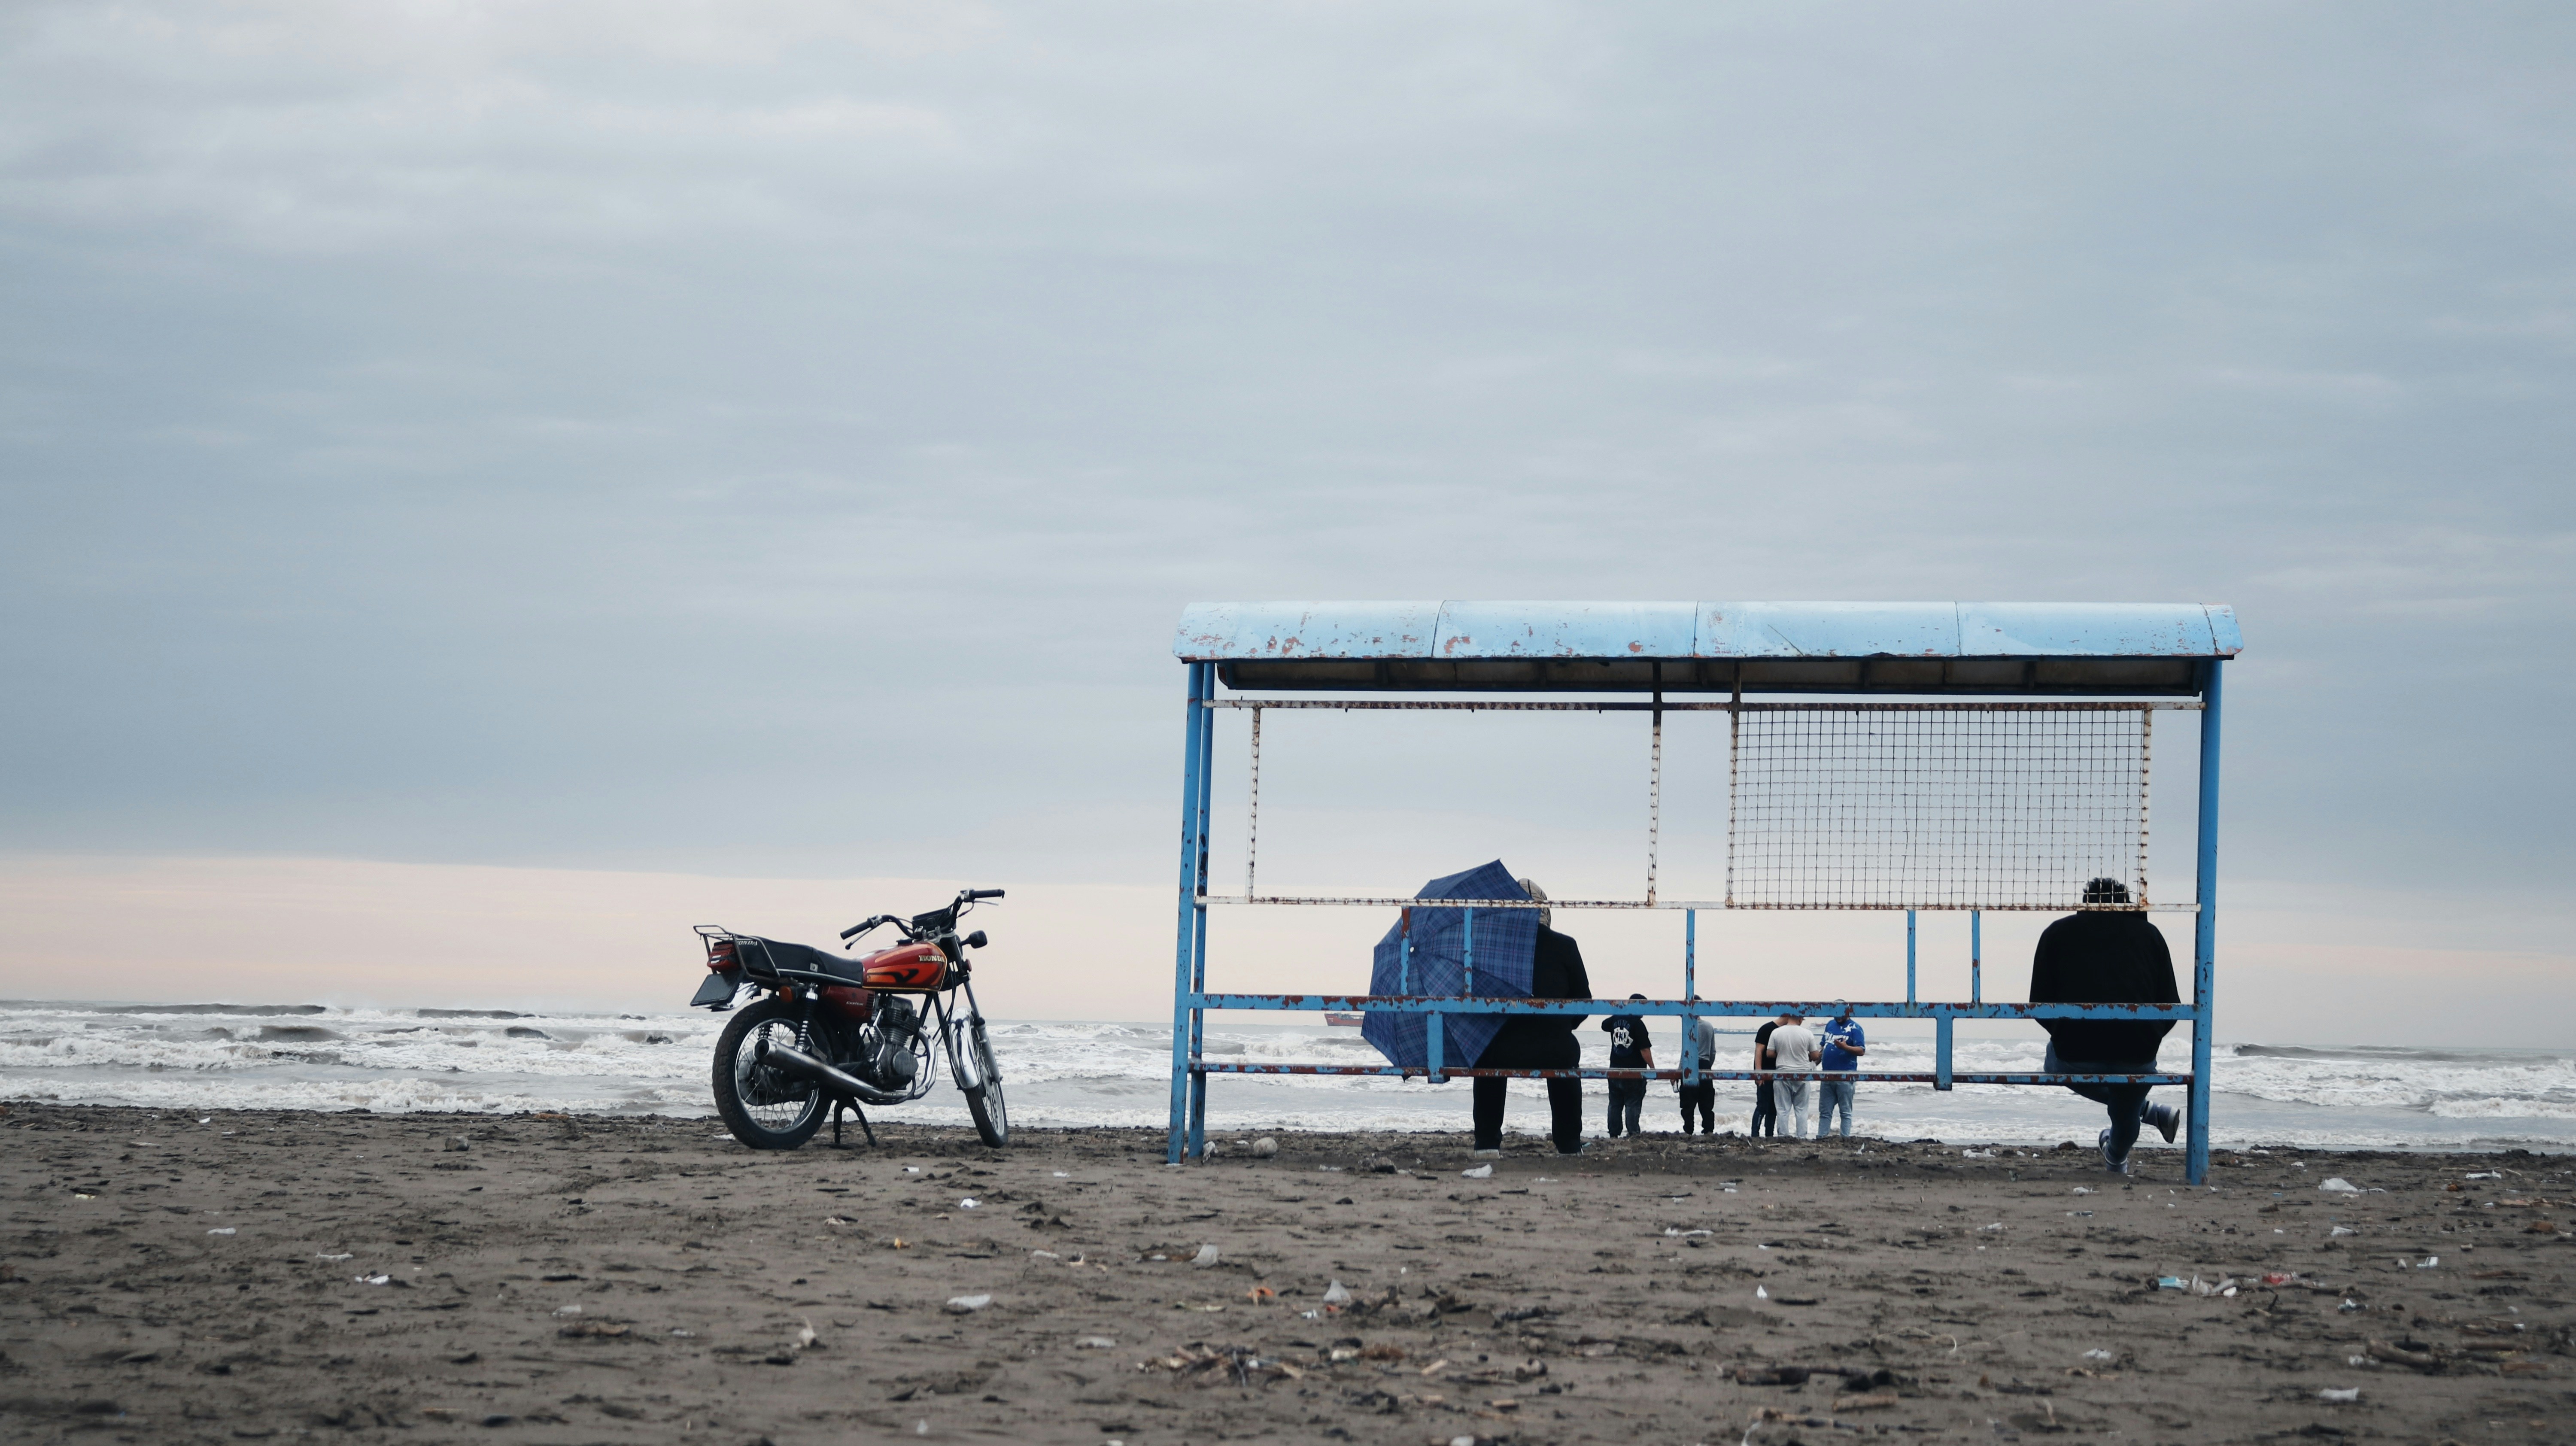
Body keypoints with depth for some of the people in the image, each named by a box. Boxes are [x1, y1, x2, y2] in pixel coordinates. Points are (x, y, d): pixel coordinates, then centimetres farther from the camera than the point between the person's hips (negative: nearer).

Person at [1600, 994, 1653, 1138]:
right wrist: (1652, 1067, -7)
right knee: (1632, 1104, -5)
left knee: (1615, 1104, 10)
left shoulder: (1616, 1019, 5)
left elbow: (1604, 1025, 30)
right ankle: (1633, 1134, -11)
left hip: (1615, 1069, 6)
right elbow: (1645, 1050, -16)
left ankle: (1614, 1135, 10)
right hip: (1634, 1071, -6)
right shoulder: (1638, 1023, -14)